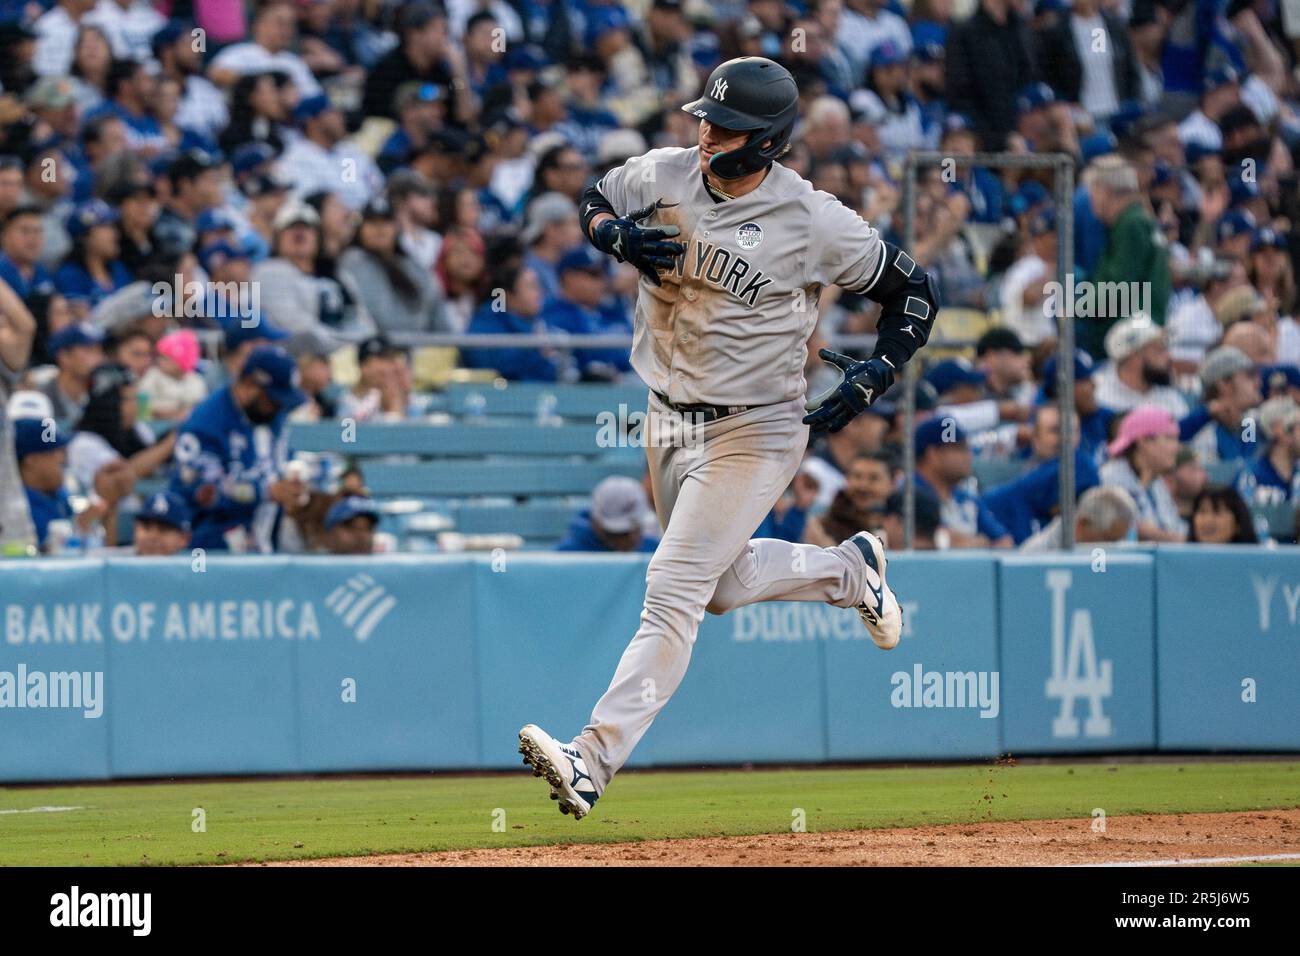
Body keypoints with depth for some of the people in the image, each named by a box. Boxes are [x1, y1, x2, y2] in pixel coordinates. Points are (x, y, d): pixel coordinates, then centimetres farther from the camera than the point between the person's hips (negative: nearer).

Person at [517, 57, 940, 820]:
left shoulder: (814, 220, -16)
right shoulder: (663, 177, -5)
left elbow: (914, 290, -5)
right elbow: (595, 201, 13)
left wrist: (874, 377, -17)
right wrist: (619, 237, -11)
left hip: (755, 433, -7)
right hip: (670, 419, 7)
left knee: (674, 591, -14)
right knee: (723, 585, 22)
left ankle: (593, 762, -19)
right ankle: (848, 570, 48)